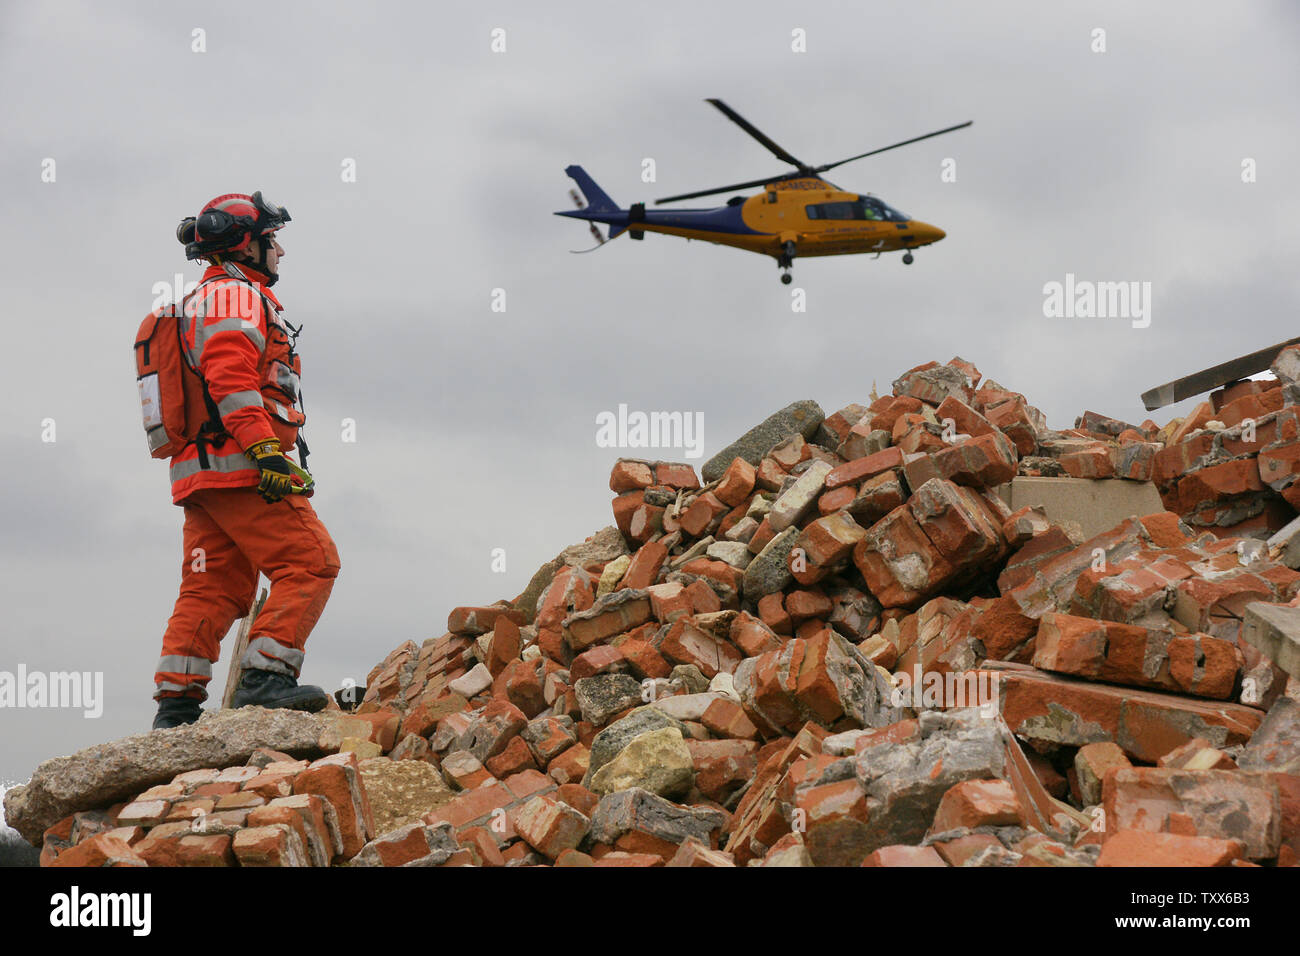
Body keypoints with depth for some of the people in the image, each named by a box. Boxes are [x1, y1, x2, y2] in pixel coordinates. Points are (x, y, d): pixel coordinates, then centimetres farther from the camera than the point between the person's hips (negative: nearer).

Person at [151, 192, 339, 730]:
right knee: (311, 563, -11)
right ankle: (265, 677, -19)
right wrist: (266, 450, -26)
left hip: (199, 475, 10)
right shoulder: (236, 294, -4)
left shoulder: (204, 302, 30)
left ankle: (176, 706, 2)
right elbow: (231, 378, -19)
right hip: (240, 466, -10)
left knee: (212, 590, 6)